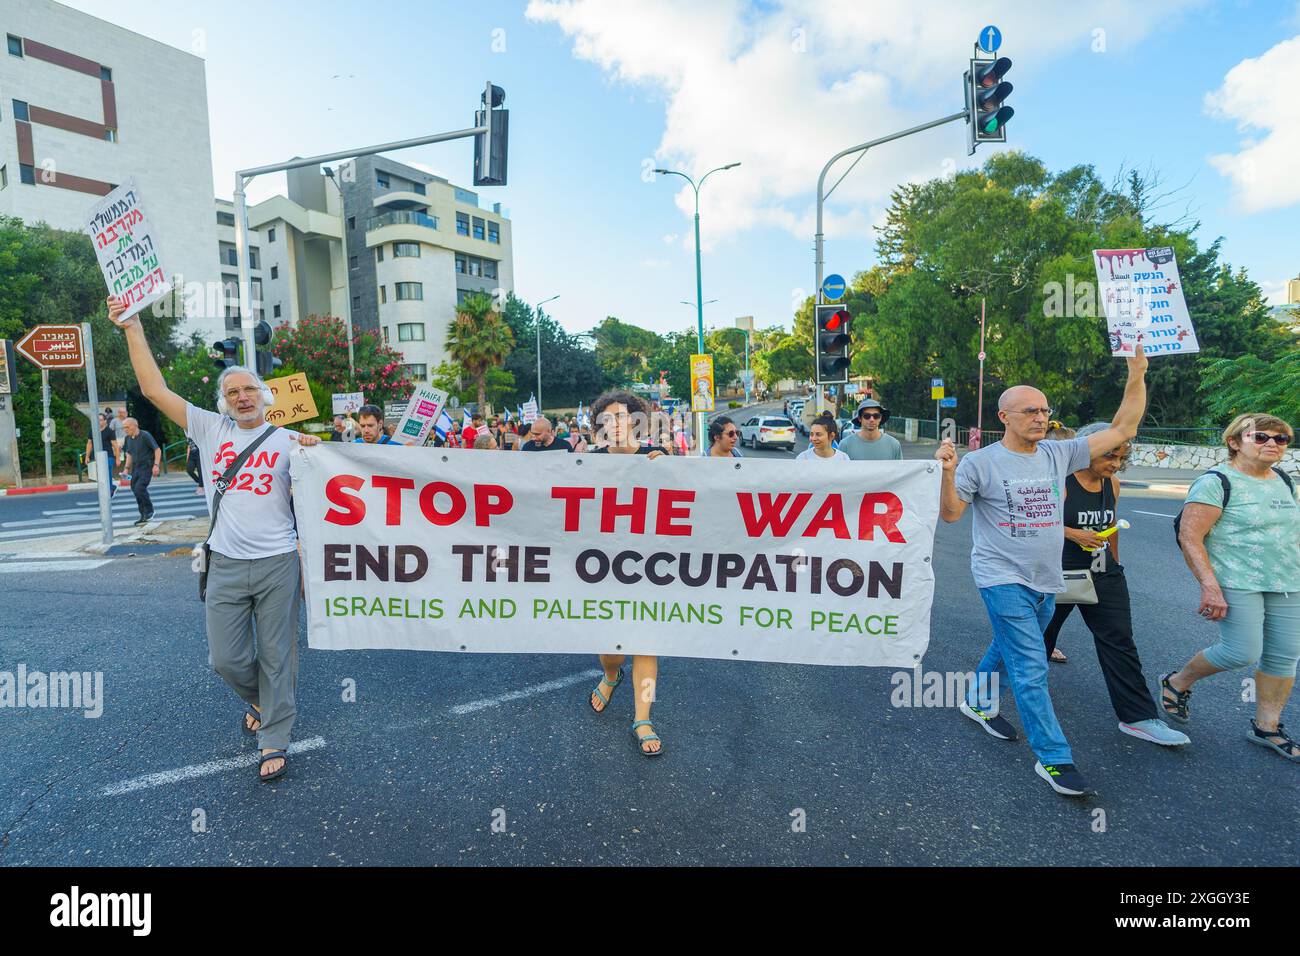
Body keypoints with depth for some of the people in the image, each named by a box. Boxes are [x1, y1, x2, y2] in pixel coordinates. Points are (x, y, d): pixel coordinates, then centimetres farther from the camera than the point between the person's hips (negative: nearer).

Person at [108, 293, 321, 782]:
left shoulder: (288, 440, 1)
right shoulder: (210, 429, 6)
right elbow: (155, 389, 3)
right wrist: (133, 328, 0)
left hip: (277, 563, -2)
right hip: (226, 564, 2)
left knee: (276, 654, 5)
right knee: (226, 658, 8)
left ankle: (275, 739, 19)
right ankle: (259, 699, 40)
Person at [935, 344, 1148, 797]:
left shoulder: (1058, 454, 3)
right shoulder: (981, 462, -11)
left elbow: (1122, 430, 5)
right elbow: (950, 513, -9)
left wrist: (1137, 376, -2)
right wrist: (948, 472, -26)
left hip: (1045, 580, 6)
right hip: (1003, 578, -6)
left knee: (1008, 648, 22)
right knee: (1031, 667, -7)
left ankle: (978, 701, 44)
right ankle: (1053, 758, 3)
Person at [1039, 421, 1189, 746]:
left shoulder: (1112, 484, 5)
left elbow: (1111, 525, 18)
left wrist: (1114, 562, 23)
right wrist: (1074, 534, -25)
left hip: (1103, 577, 5)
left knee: (1120, 643, 1)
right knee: (1043, 631, 14)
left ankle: (1139, 717, 5)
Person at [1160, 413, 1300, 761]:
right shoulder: (1217, 482, -13)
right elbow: (1189, 537, -18)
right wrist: (1210, 587, -23)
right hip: (1238, 585, -8)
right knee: (1242, 652, -11)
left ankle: (1267, 726, 22)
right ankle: (1177, 683, 13)